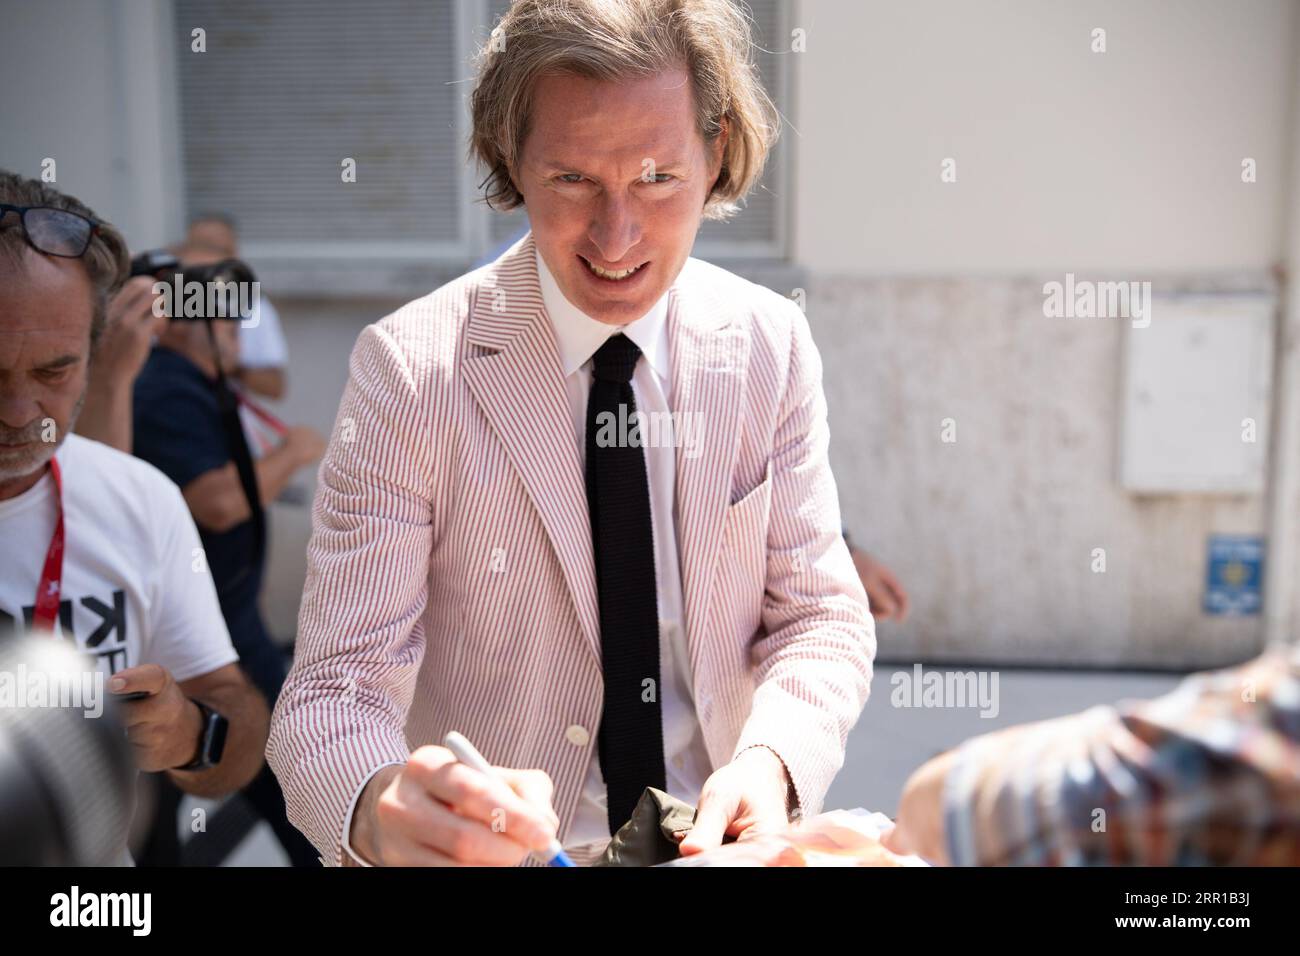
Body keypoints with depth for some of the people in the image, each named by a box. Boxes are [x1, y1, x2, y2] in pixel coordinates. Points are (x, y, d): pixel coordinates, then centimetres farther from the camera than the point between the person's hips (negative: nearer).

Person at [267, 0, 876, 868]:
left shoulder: (772, 347, -6)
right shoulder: (409, 370, -15)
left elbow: (820, 617, -1)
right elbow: (338, 686, -17)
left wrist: (771, 763, -21)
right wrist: (378, 806, -38)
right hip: (492, 847, -4)